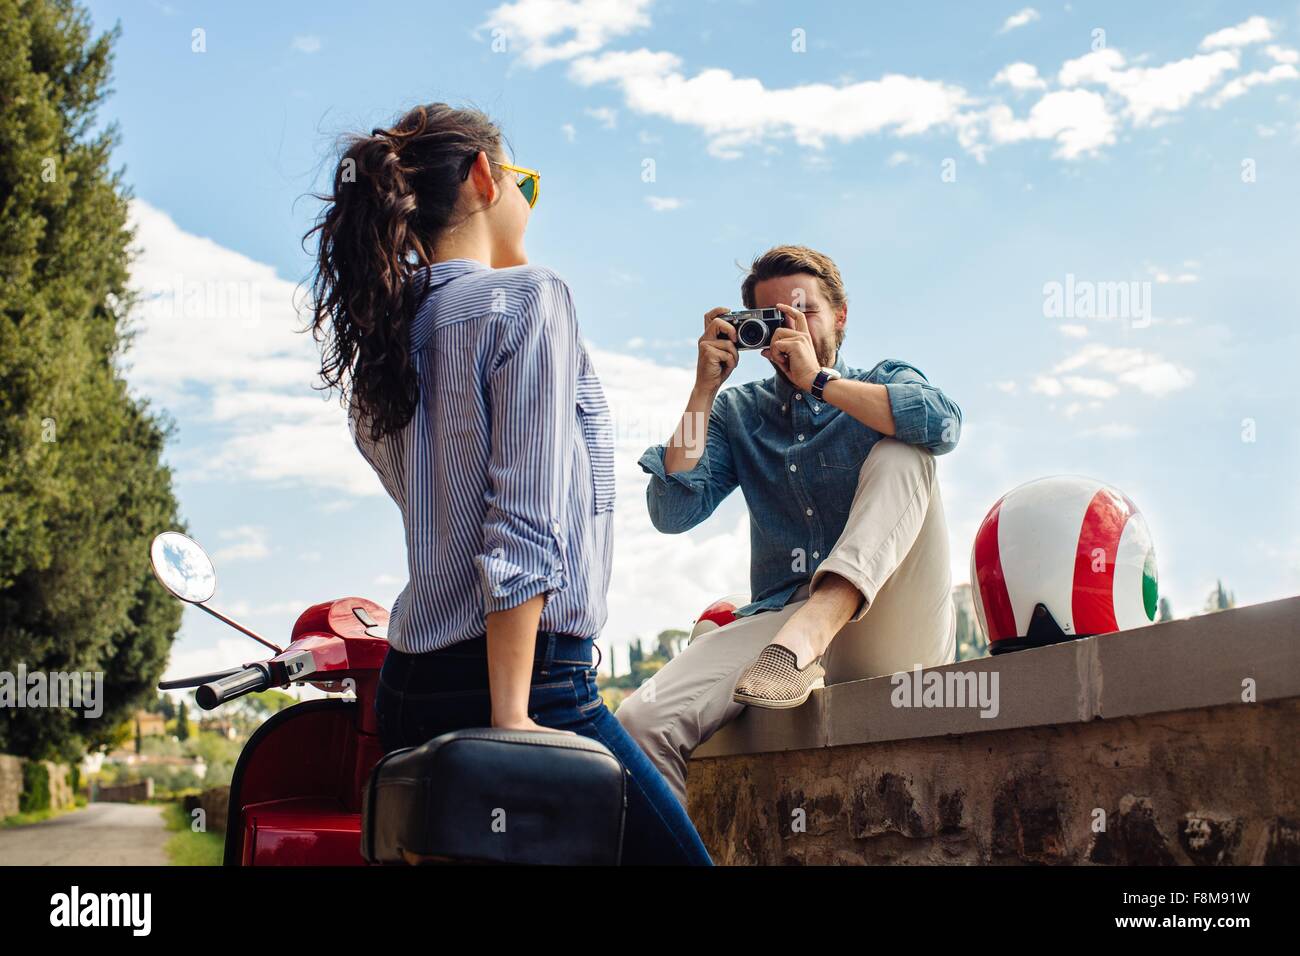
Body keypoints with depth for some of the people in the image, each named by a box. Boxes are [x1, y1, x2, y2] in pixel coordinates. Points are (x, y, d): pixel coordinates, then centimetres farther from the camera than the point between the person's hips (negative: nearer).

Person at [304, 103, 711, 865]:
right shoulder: (528, 298, -9)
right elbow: (525, 526, -17)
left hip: (409, 687, 8)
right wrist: (511, 716, -20)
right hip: (527, 677, -8)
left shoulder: (384, 337, 13)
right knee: (671, 850, 0)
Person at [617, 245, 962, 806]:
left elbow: (943, 424, -15)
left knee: (902, 453, -24)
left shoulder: (884, 382, 11)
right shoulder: (737, 413, 18)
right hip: (779, 619, 2)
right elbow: (672, 512, 2)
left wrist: (817, 380, -12)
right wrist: (705, 387, 1)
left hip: (888, 628, -1)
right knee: (643, 721, -25)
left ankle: (810, 635, -41)